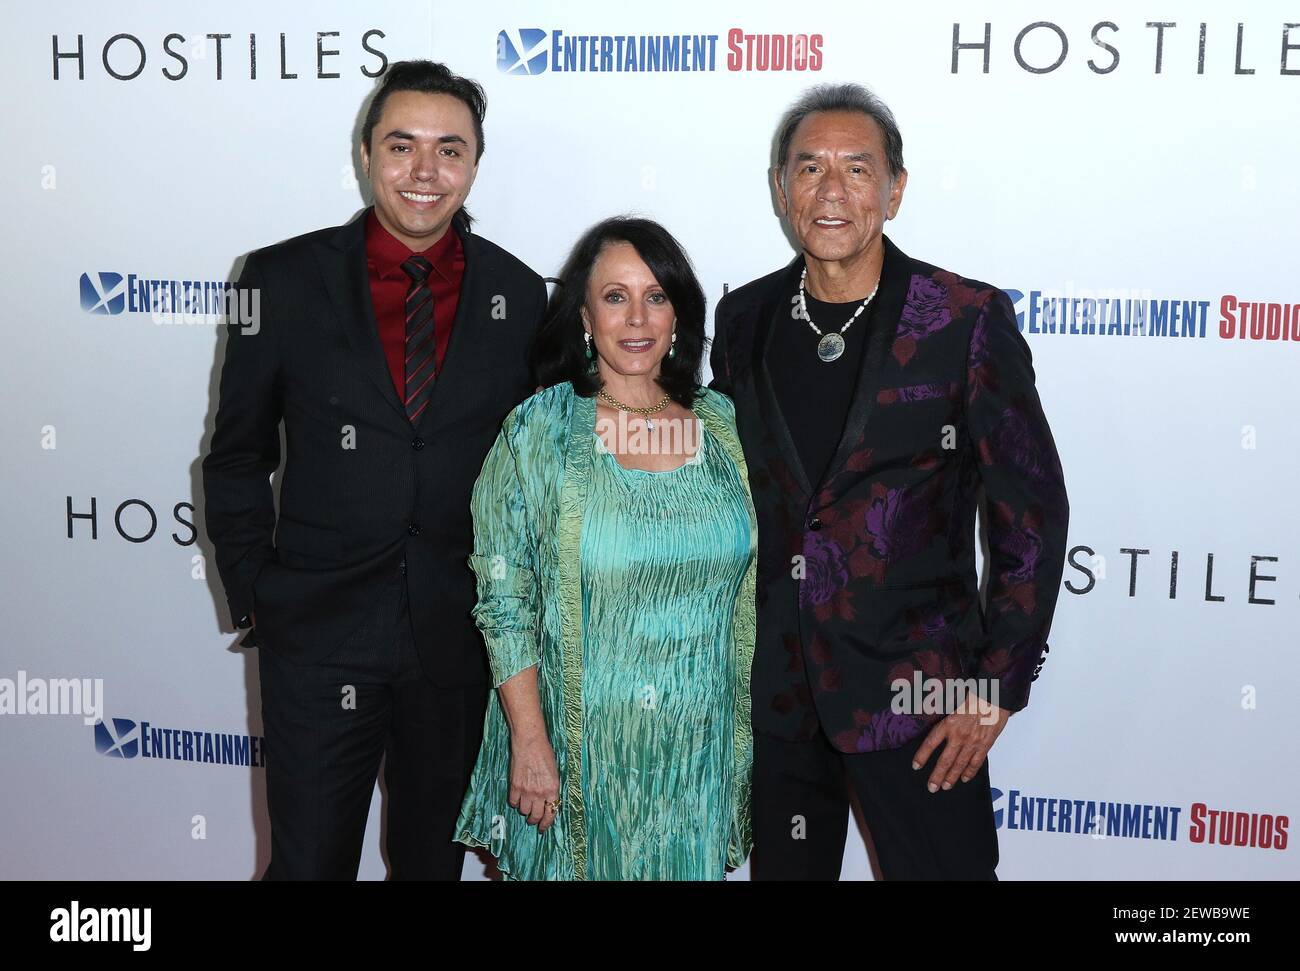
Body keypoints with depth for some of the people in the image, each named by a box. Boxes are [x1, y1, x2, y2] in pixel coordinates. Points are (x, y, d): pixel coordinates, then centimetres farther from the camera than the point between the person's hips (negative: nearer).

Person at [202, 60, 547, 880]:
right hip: (317, 634, -1)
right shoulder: (285, 280, -4)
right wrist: (252, 594, -1)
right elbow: (237, 459, 3)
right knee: (309, 858, 8)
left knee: (434, 856, 18)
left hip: (460, 635, 2)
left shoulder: (518, 294, 0)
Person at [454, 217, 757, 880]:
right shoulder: (539, 430, -9)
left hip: (700, 748, 3)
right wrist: (530, 743, -12)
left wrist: (750, 728, 7)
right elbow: (503, 601, -8)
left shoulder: (722, 425, 1)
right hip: (578, 745, -3)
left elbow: (746, 592, 8)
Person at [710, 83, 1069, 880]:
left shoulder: (968, 320, -9)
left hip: (913, 692, -4)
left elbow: (1034, 511, -7)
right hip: (772, 688, 4)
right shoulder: (744, 319, 3)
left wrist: (997, 686, -9)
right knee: (786, 867, 17)